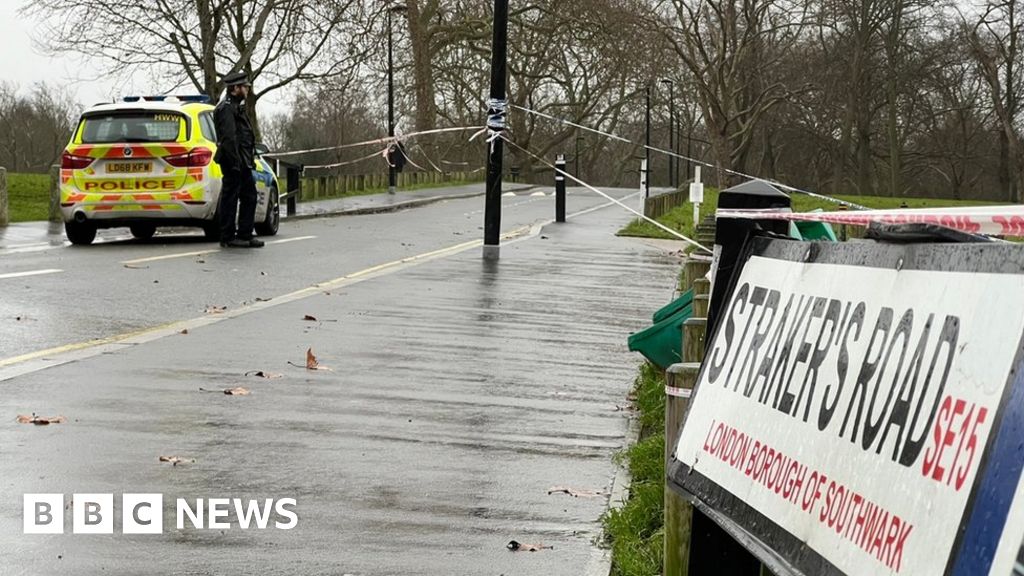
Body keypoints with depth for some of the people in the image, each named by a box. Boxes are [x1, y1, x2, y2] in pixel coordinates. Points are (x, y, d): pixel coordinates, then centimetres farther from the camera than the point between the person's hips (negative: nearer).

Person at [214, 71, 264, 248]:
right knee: (230, 198, -5)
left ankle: (245, 235, 16)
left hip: (243, 162, 11)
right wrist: (235, 162, -23)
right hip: (233, 162, -11)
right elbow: (228, 138, -20)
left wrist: (249, 160, 17)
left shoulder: (236, 107, 22)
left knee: (249, 197, 12)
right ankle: (227, 238, -1)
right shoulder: (226, 108, -12)